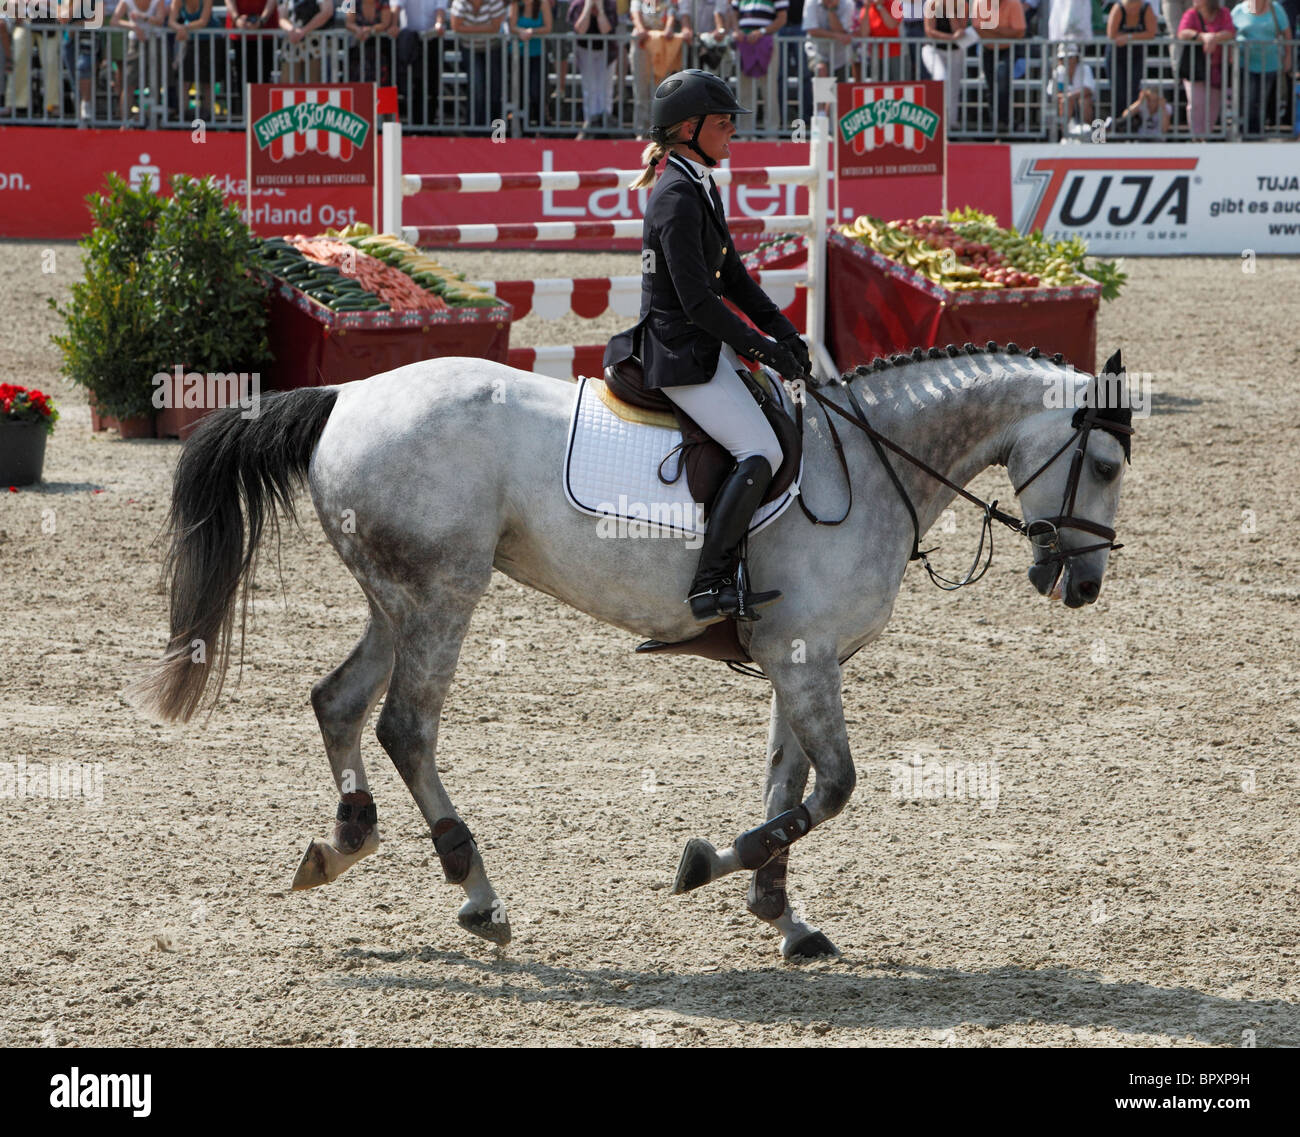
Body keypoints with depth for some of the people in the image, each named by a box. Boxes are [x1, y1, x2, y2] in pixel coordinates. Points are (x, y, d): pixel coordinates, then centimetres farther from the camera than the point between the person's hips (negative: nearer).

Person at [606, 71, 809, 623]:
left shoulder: (701, 189, 13)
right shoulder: (677, 199, -19)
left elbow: (731, 277, 19)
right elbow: (698, 302, -23)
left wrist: (783, 331, 8)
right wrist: (763, 349, -19)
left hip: (703, 346, 10)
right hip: (682, 356, -10)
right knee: (761, 454, -18)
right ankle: (710, 586, -22)